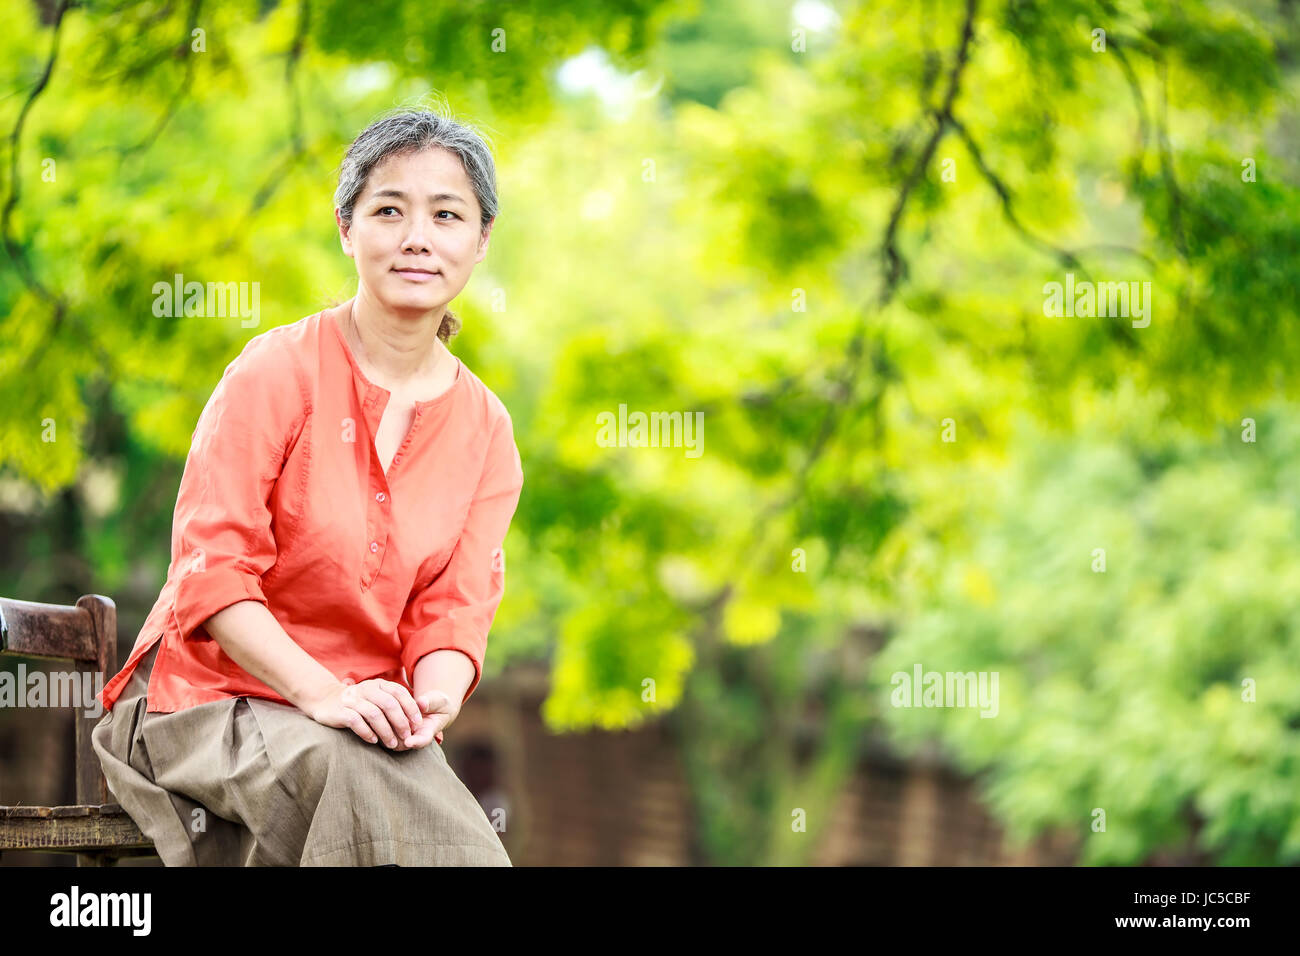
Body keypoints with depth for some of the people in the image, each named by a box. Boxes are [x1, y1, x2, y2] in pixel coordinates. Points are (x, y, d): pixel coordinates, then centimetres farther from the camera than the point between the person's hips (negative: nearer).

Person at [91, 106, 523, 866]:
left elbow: (455, 610, 2)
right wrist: (323, 692, -28)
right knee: (349, 767, -37)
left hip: (367, 712, 4)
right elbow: (212, 569, -14)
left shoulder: (484, 427, 8)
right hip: (211, 697, -4)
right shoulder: (278, 371, -7)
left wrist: (433, 699, -23)